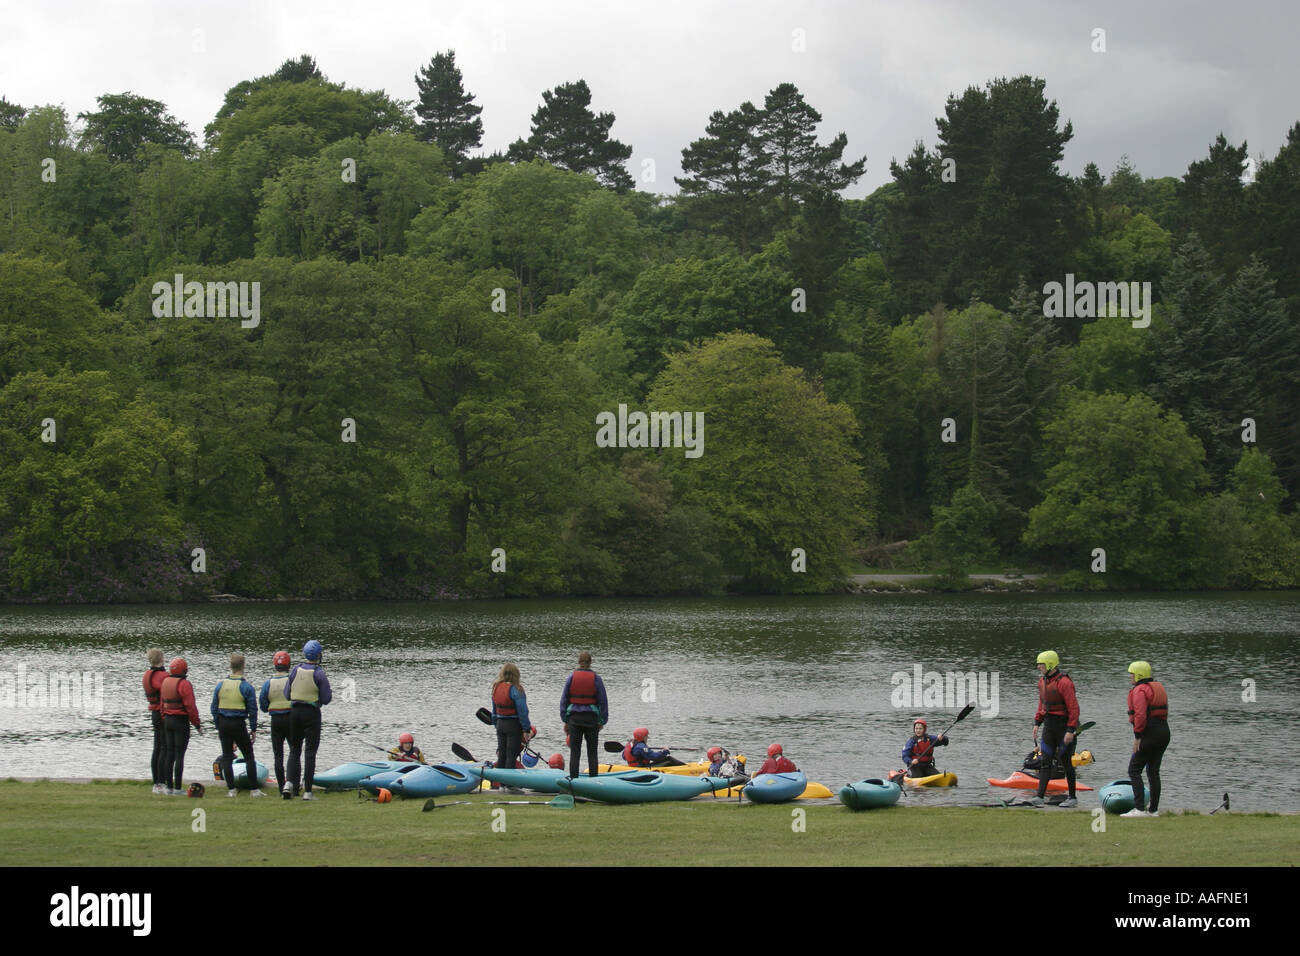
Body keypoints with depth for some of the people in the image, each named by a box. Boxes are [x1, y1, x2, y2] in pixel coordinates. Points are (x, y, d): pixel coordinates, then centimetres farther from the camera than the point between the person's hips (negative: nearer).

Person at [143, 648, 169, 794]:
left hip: (154, 714, 9)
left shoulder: (148, 675, 10)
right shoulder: (163, 676, -17)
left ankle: (156, 784, 16)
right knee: (165, 749, -6)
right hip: (164, 715, -9)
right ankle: (161, 784, -8)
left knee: (157, 749, 12)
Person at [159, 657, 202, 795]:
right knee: (179, 755, -4)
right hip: (181, 721, -7)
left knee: (169, 754, 11)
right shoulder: (184, 684, -15)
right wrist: (197, 725, -9)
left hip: (167, 720, 7)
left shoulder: (165, 682, 8)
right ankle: (177, 789, -5)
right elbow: (190, 706, -17)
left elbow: (162, 703, 14)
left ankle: (169, 787, 13)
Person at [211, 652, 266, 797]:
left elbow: (214, 708, 7)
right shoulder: (246, 687, -8)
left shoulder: (220, 684, 3)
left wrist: (218, 727, 15)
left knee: (227, 756, 9)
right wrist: (253, 729, 3)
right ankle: (254, 789, 0)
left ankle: (231, 789, 5)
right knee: (249, 756, 3)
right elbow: (252, 710, -6)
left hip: (223, 723, 3)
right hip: (239, 724, -3)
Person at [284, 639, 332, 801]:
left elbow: (287, 695, 5)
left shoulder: (295, 671, 1)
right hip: (312, 713, -4)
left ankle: (290, 783, -3)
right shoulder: (319, 673, -12)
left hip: (295, 711, 4)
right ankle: (307, 791, -1)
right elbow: (325, 699, -10)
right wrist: (331, 695, 12)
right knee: (310, 751, 1)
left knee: (294, 750, 14)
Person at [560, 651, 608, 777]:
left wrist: (565, 721, 9)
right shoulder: (596, 678, -5)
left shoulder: (571, 677, -2)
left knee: (574, 752, 5)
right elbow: (603, 701, -2)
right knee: (592, 752, 7)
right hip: (591, 719, -1)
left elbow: (564, 700, 2)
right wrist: (602, 721, 7)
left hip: (574, 718, 1)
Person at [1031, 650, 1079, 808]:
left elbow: (1074, 708, -19)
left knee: (1066, 762, 2)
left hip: (1063, 725, -8)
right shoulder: (1042, 682, 8)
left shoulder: (1063, 683, -18)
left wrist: (1070, 731, -22)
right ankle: (1040, 797, -3)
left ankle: (1072, 798, 13)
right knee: (1046, 762, 1)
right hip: (1049, 725, 8)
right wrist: (1037, 723, 13)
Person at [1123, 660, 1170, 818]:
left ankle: (1139, 809, -13)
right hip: (1164, 732, 9)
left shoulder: (1140, 691, -11)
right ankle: (1154, 810, 12)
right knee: (1153, 771, 13)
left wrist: (1137, 736, -18)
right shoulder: (1159, 688, 18)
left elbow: (1140, 715, -21)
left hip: (1149, 733, -9)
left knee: (1134, 770, -4)